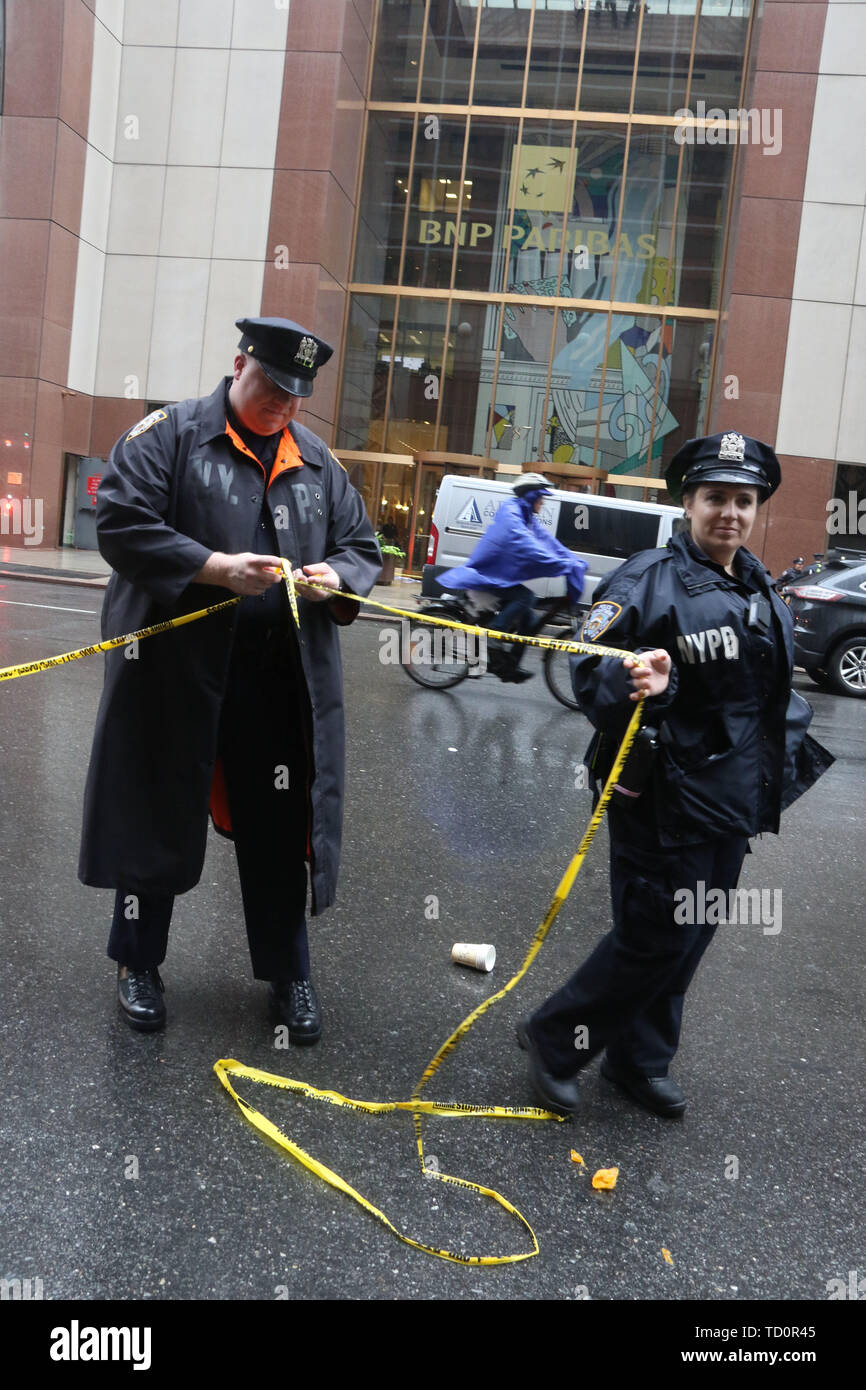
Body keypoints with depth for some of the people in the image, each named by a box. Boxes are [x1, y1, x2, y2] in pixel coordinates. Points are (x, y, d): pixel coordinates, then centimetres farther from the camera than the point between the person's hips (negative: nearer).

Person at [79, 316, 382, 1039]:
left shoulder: (319, 461, 14)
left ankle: (289, 972, 26)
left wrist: (335, 577, -6)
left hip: (284, 677, 4)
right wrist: (216, 568, -19)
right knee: (158, 819, 10)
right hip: (174, 670, -3)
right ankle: (139, 963, 30)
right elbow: (120, 522, -10)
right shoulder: (168, 432, -1)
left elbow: (363, 547, 18)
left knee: (280, 827, 9)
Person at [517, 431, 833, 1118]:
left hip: (731, 800, 8)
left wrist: (780, 760, 23)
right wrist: (636, 683, -38)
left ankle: (640, 1061, 36)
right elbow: (591, 674, -18)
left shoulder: (759, 586, 9)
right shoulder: (649, 579, -15)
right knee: (656, 940, -3)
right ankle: (553, 1041, 19)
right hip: (666, 798, -8)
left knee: (690, 937, 17)